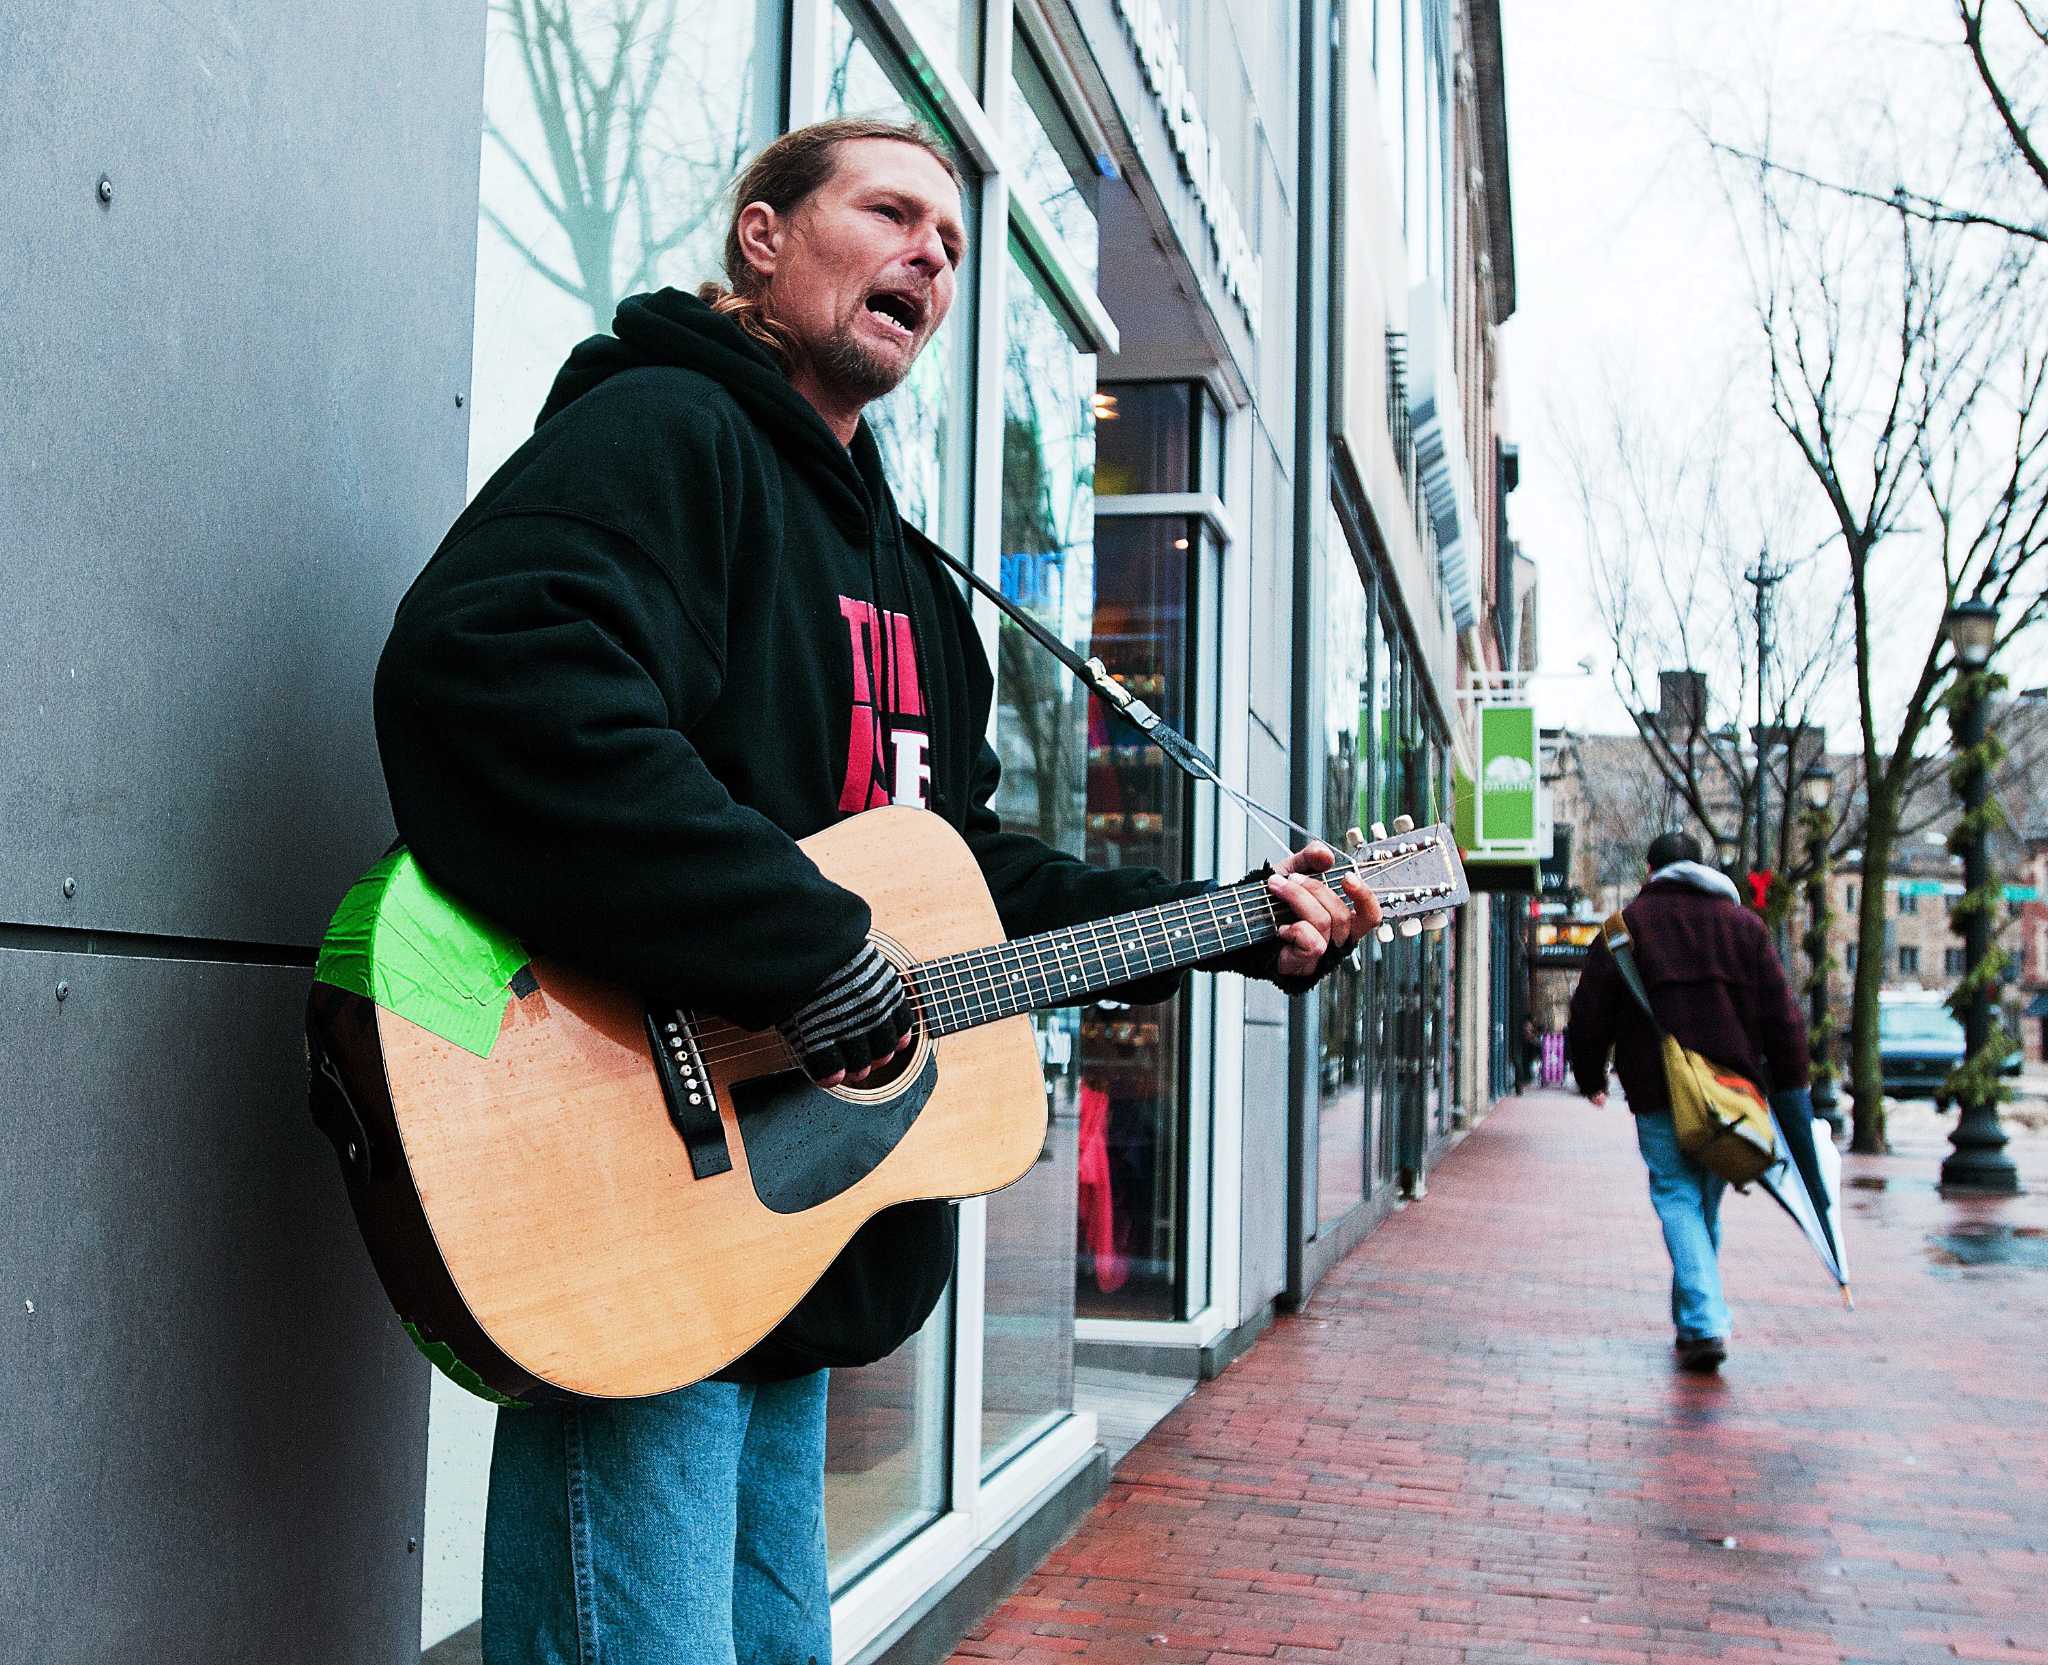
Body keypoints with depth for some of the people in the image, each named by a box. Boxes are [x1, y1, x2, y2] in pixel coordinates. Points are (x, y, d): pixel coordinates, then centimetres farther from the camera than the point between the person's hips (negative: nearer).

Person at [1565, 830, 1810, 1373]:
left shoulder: (1628, 924, 4)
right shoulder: (1743, 922, 12)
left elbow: (1589, 1011, 1)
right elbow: (1781, 1014, 7)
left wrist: (1590, 1076, 14)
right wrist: (1791, 1089, 8)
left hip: (1659, 1090, -3)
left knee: (1678, 1198, -1)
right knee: (1708, 1203, 15)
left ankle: (1705, 1324, -16)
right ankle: (1693, 1320, 23)